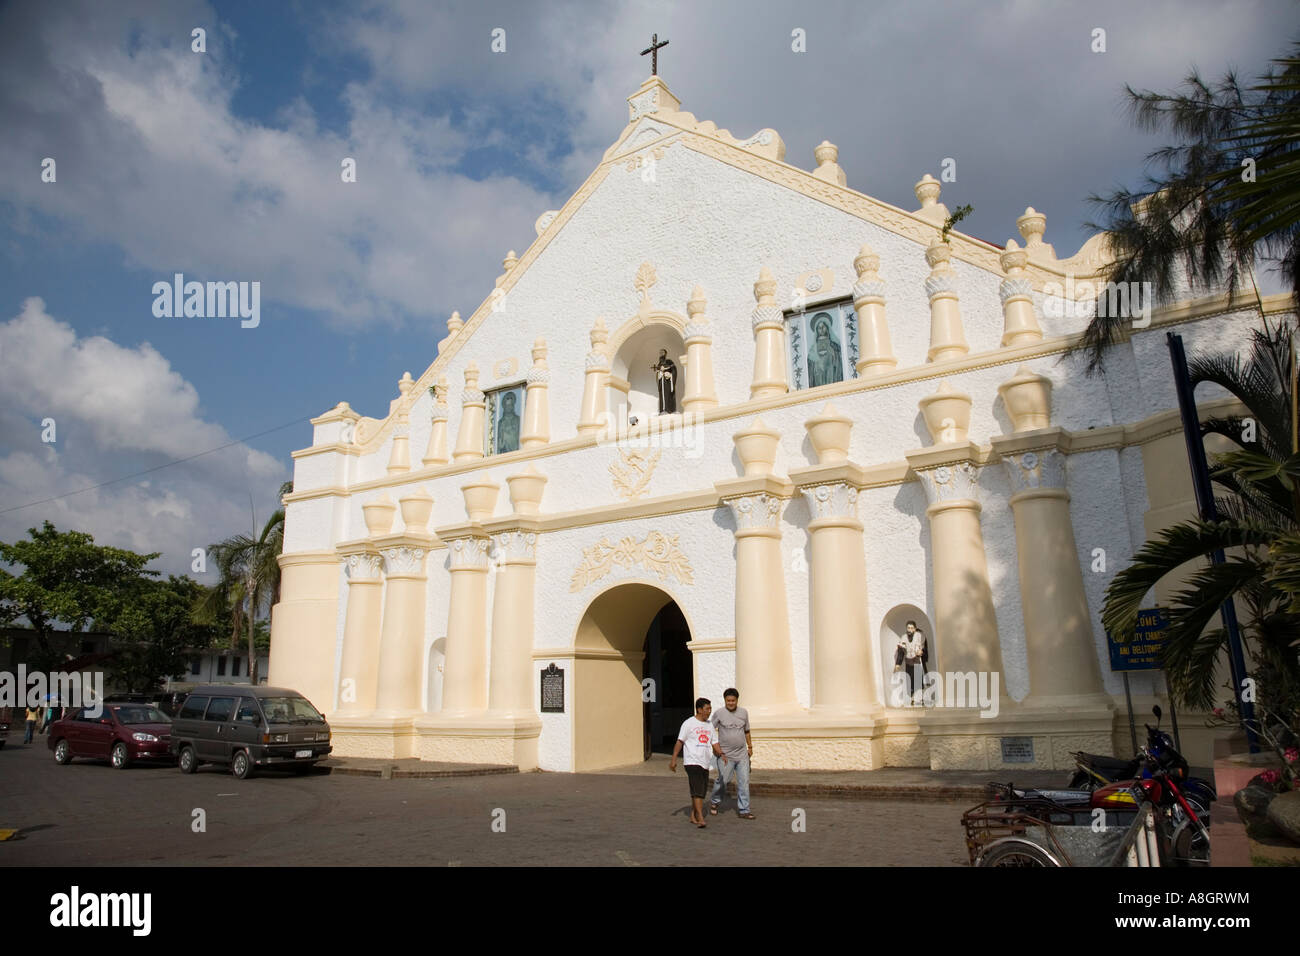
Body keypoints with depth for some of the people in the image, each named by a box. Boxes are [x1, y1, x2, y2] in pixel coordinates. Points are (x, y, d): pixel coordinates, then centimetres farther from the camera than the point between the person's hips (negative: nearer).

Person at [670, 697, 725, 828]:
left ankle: (693, 816, 21)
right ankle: (700, 819, -15)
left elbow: (714, 743, 16)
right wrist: (674, 759, -10)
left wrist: (721, 754, -2)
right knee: (697, 791, -13)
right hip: (692, 762, -7)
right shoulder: (689, 723, -5)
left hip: (705, 763, 7)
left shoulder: (710, 726, 15)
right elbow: (680, 742, -5)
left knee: (701, 792, 9)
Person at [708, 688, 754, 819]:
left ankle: (743, 810, 11)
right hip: (725, 755, -4)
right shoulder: (719, 714, -8)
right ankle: (714, 802, 27)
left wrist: (750, 746, 17)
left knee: (744, 782, 2)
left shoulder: (744, 712, 5)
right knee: (722, 781, 1)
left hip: (742, 755, 4)